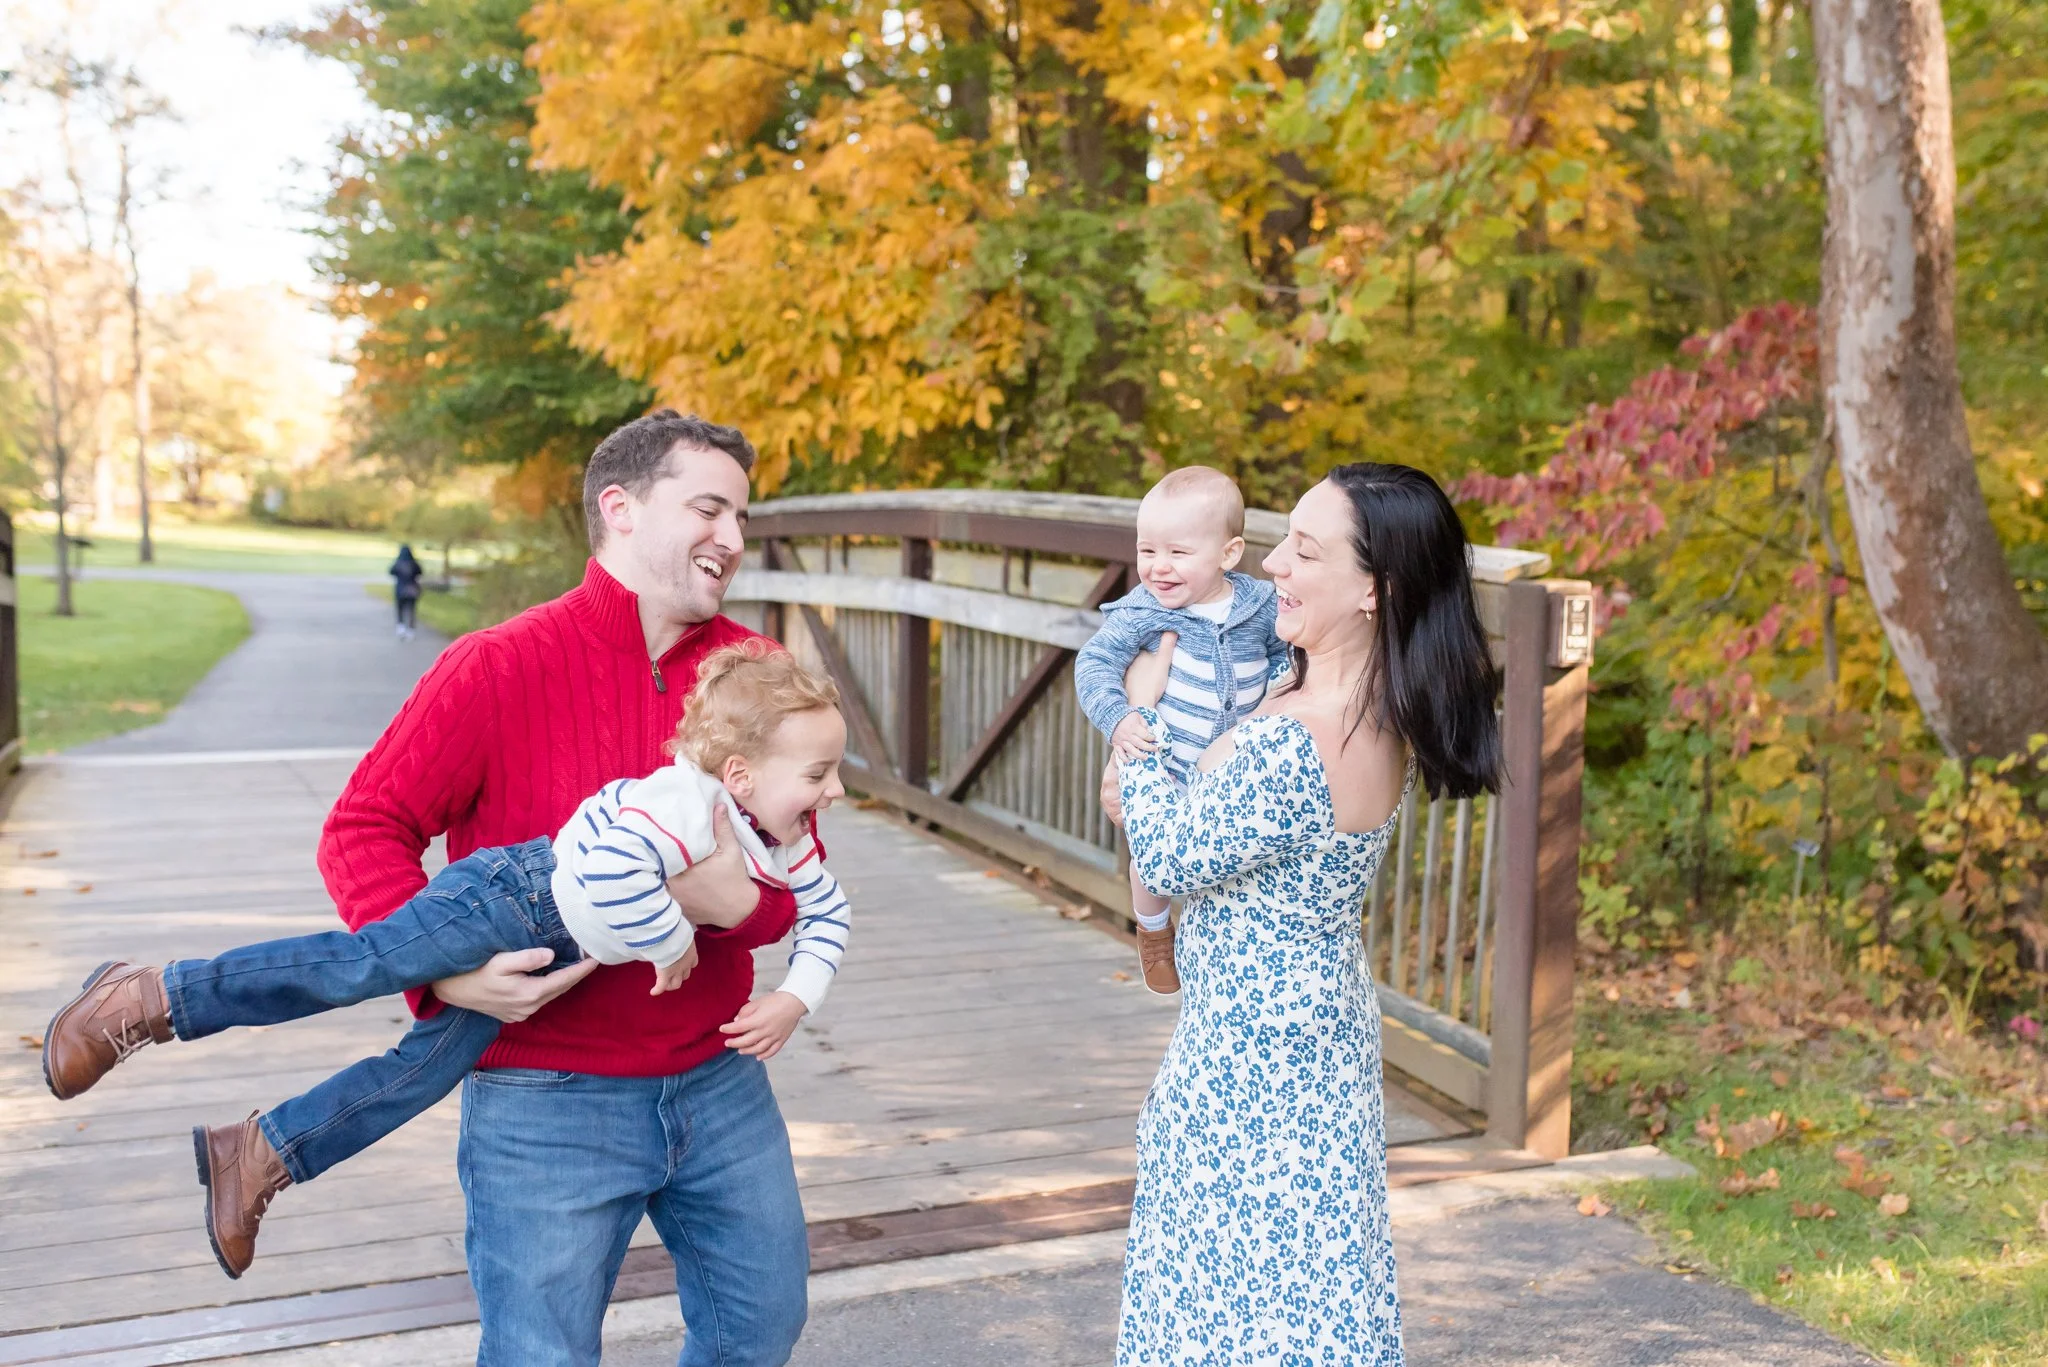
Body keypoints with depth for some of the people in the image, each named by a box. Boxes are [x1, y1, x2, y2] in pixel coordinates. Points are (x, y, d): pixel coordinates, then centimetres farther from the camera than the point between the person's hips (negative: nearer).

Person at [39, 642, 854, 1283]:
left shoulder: (785, 842, 0)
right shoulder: (688, 800, -30)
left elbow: (828, 914, 15)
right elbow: (614, 865, -47)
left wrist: (794, 1000, 0)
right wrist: (672, 946, -32)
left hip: (552, 958, 9)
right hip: (515, 896, -9)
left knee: (429, 1066, 10)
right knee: (363, 965, -16)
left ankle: (259, 1156, 23)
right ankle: (153, 1000, -2)